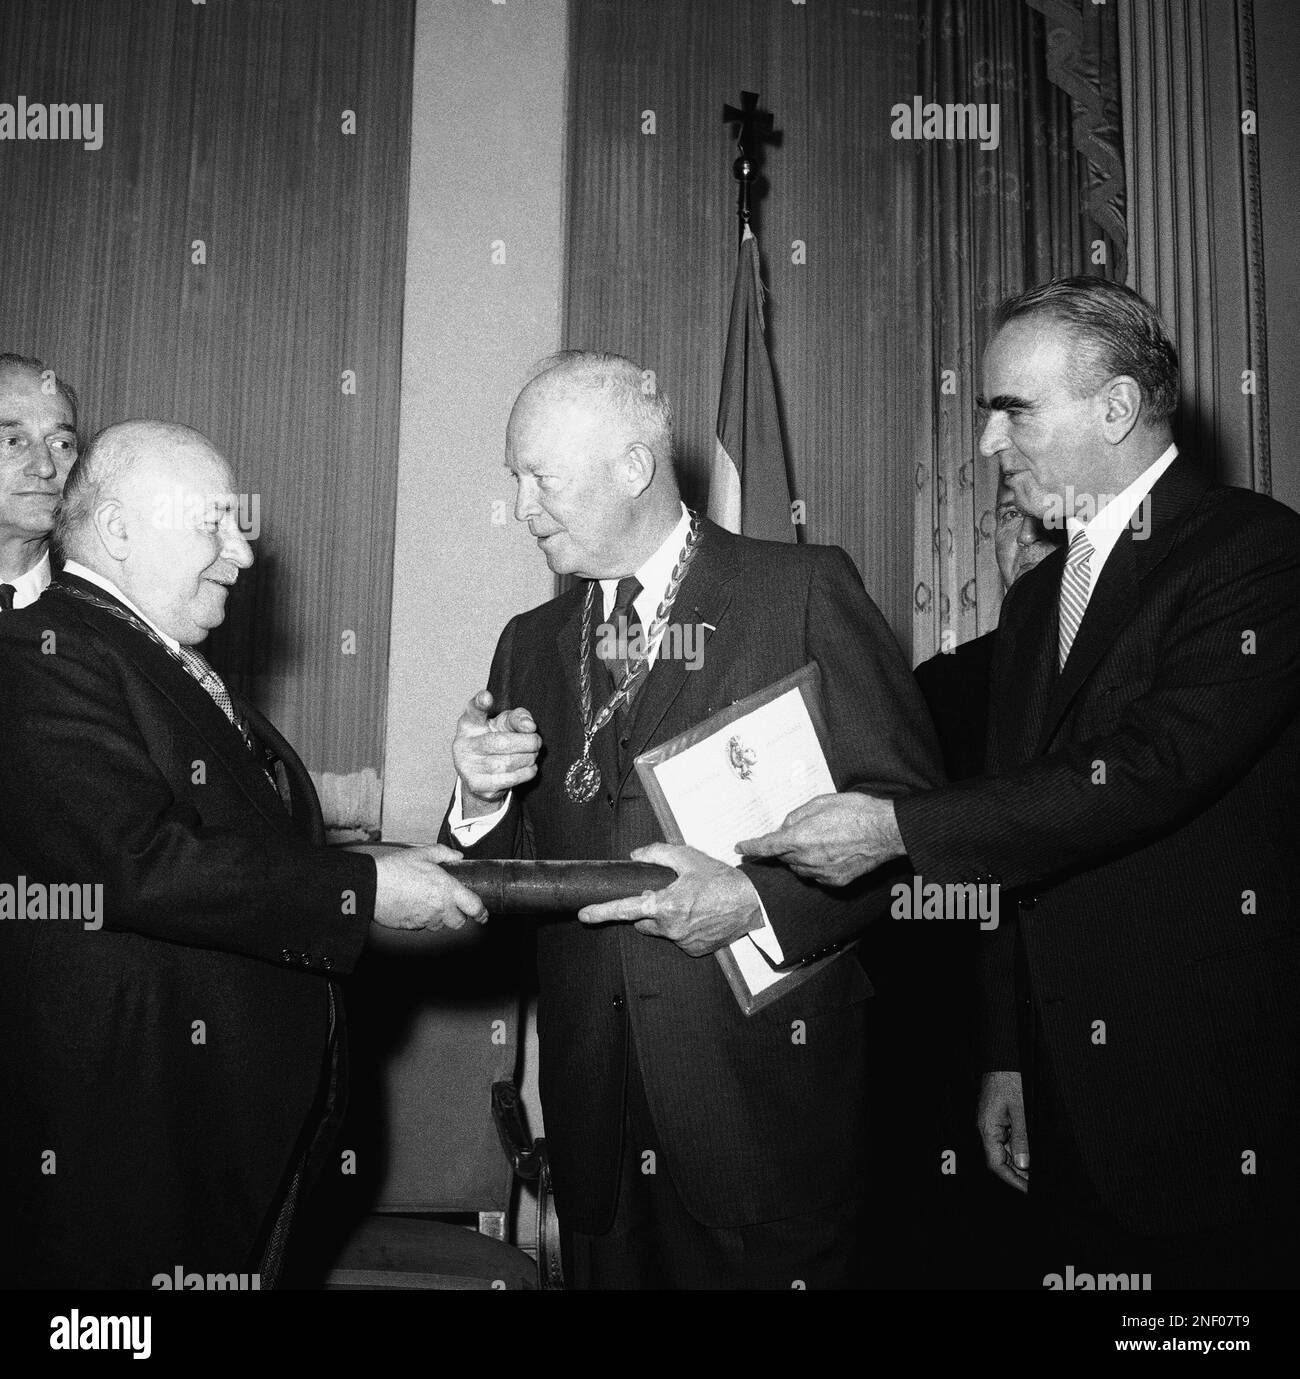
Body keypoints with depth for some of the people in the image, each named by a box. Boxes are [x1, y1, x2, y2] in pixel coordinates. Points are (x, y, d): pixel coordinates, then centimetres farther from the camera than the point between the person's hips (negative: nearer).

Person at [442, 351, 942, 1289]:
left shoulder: (807, 591, -4)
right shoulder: (531, 646, 11)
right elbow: (504, 877, 13)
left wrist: (761, 904, -19)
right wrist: (480, 800, -7)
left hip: (767, 1099, -4)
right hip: (595, 1101, 4)